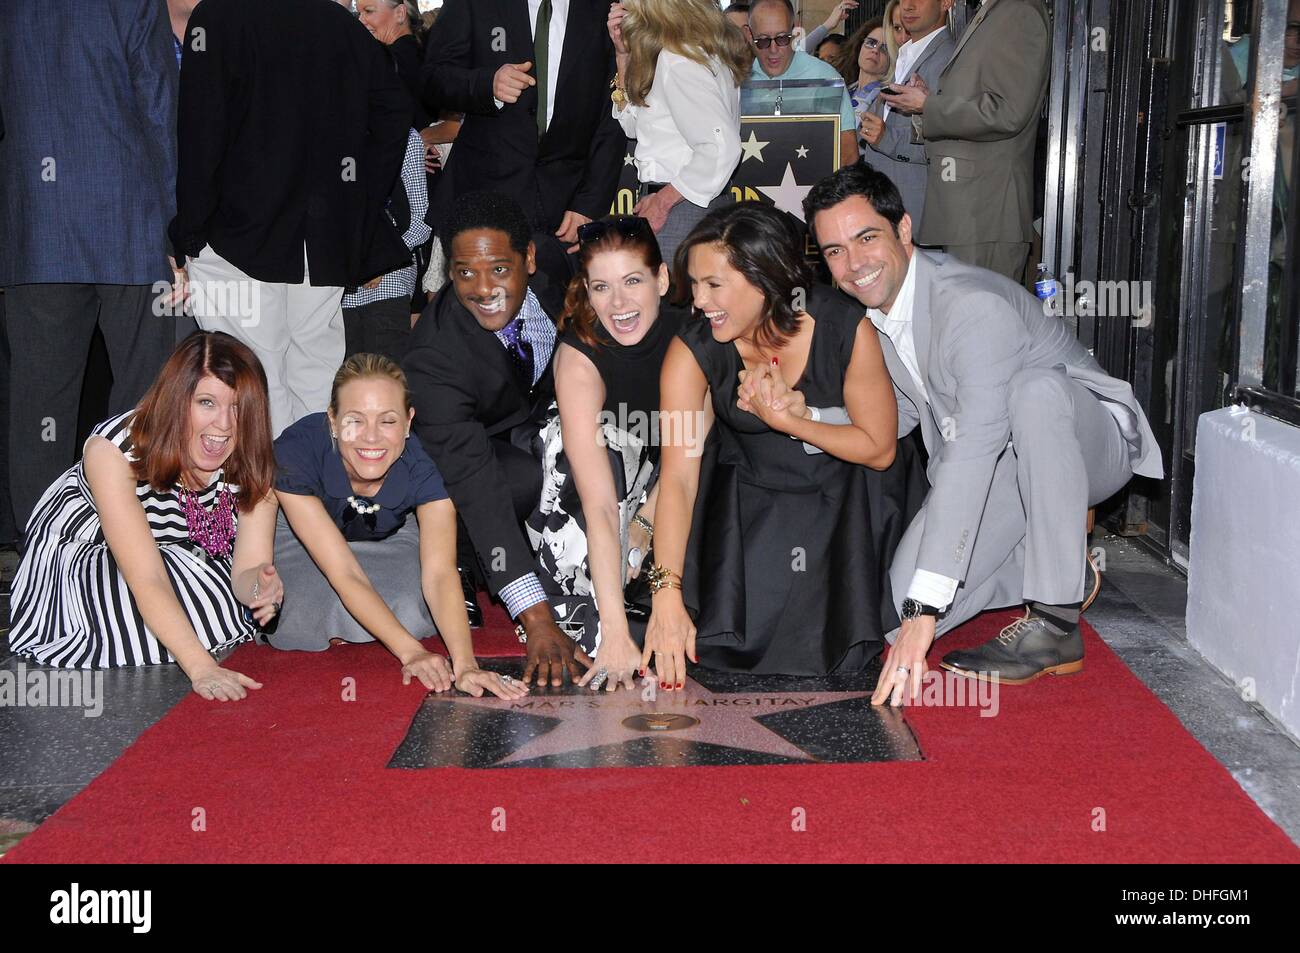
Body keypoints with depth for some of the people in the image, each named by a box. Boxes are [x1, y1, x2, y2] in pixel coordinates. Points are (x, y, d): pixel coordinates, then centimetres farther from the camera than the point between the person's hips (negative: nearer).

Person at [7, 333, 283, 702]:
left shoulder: (253, 464, -21)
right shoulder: (113, 449, -34)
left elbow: (248, 567, -24)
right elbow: (147, 579, -39)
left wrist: (261, 584, -50)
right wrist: (201, 668, -50)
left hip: (183, 555, 4)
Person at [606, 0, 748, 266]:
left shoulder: (678, 59, -15)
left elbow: (722, 147, -25)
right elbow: (634, 124, 22)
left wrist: (663, 199, -17)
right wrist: (623, 54, 12)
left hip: (678, 212, -10)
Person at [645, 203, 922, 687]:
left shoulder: (847, 331, -25)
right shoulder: (692, 353, -22)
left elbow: (879, 450, -14)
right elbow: (678, 478, -26)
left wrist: (790, 420, -29)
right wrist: (667, 596, -34)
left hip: (845, 492, -1)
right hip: (750, 492, 1)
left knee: (829, 628, -11)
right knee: (736, 623, -11)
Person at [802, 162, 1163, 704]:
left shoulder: (974, 307, -31)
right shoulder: (868, 310, -5)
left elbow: (972, 454, -41)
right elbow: (895, 416, 10)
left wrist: (925, 608, -47)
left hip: (1088, 439, -6)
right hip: (993, 472, 6)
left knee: (1035, 385, -41)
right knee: (905, 597, -16)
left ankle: (1055, 622, -30)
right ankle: (1059, 554, 10)